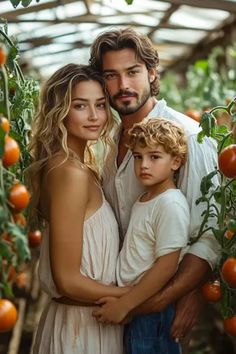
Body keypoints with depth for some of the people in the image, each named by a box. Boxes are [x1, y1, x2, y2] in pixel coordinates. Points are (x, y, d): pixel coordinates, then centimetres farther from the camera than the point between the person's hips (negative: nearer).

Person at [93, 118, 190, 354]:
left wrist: (124, 305, -20)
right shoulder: (142, 200, 9)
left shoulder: (171, 204, -19)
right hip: (132, 305, 8)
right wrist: (122, 302, 9)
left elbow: (167, 266, -22)